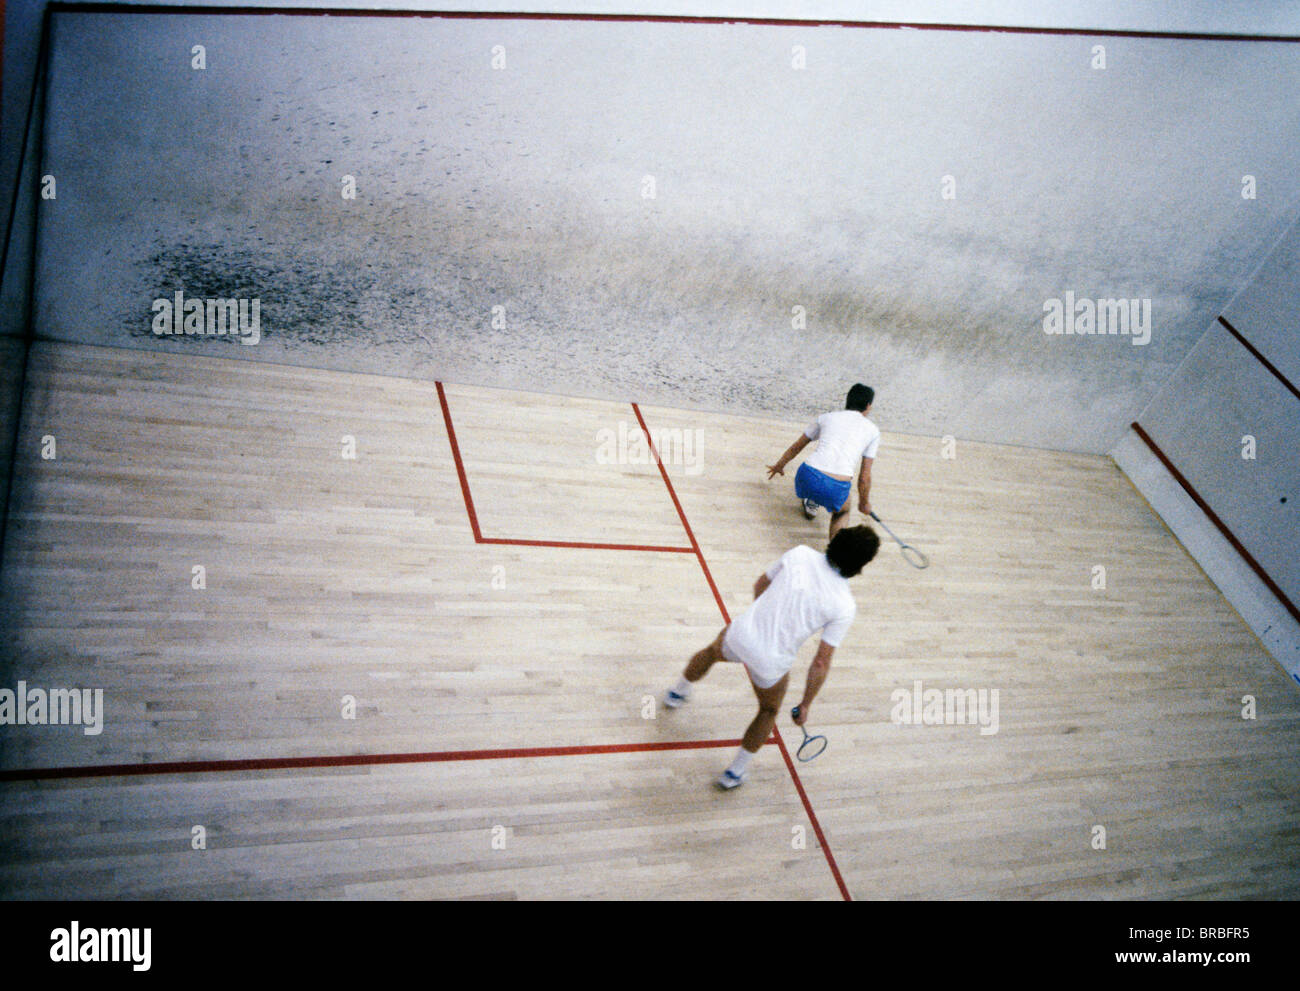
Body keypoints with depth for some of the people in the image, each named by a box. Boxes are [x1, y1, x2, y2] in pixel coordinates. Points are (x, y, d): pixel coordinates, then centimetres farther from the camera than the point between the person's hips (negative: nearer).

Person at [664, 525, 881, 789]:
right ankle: (734, 772, 41)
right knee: (769, 711, 31)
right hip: (771, 663, -2)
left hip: (740, 635, 2)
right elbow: (821, 663, -12)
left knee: (712, 651, 39)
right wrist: (805, 705, 2)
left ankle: (678, 693, 65)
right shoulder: (845, 607, -16)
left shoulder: (799, 554, -8)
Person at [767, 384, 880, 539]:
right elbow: (864, 477, 14)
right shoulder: (872, 430, 13)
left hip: (807, 479, 2)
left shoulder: (826, 417, 17)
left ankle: (811, 504, 39)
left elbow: (796, 447, 30)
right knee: (842, 513, 30)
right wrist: (864, 503, 31)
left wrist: (779, 466, 47)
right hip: (837, 489, -2)